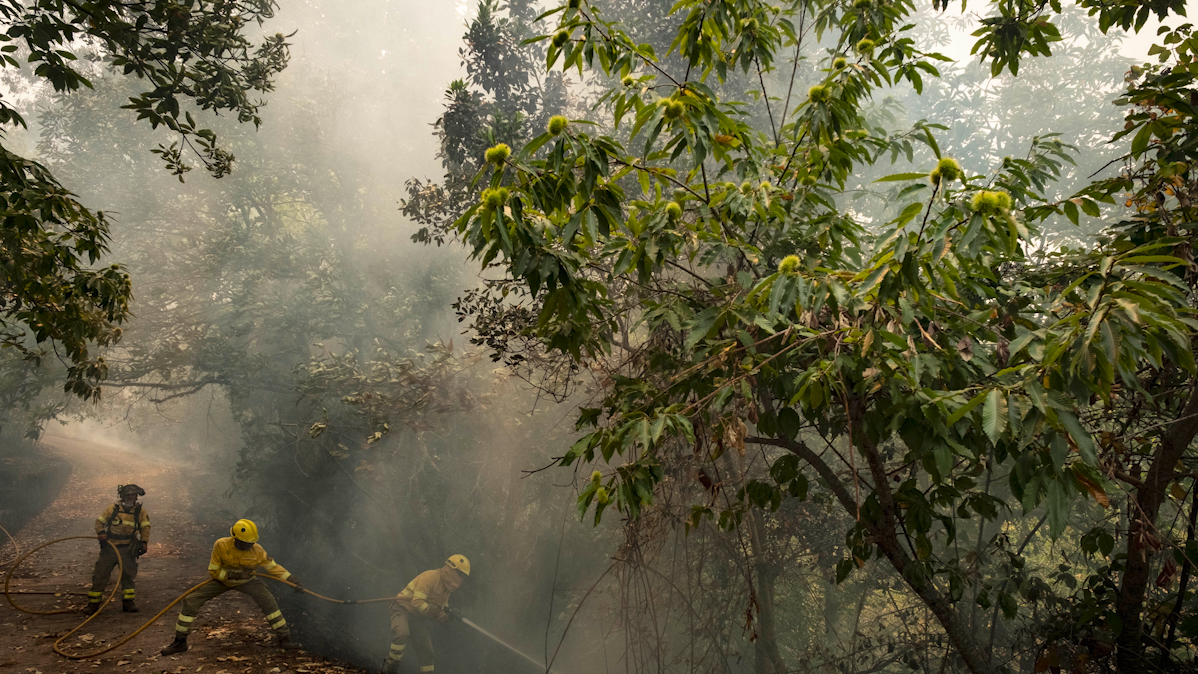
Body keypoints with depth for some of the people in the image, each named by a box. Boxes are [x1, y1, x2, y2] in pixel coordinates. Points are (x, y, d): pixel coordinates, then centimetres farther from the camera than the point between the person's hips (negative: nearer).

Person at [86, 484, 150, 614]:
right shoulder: (113, 508, 1)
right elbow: (99, 521, 6)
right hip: (109, 547, 0)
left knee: (128, 575, 3)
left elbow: (145, 527, 0)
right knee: (100, 574, 0)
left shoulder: (140, 511, 3)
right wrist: (100, 532, -14)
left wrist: (144, 542, -14)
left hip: (127, 549, 1)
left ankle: (128, 602, 14)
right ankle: (93, 603, 8)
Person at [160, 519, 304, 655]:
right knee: (191, 601, -11)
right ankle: (180, 641, 8)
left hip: (245, 581, 0)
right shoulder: (221, 545, -28)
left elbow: (274, 567, -15)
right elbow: (213, 571, -19)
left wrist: (294, 582, -21)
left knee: (267, 600, -22)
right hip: (222, 580, 0)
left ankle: (284, 638, -10)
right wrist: (233, 575, -32)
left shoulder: (257, 550, -25)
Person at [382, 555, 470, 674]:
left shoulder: (446, 589, 7)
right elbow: (417, 602, -29)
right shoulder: (430, 577, -22)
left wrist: (450, 614, -13)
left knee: (426, 651, 3)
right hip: (402, 609, -8)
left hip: (418, 618, 8)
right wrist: (437, 611, -29)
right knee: (402, 633, -35)